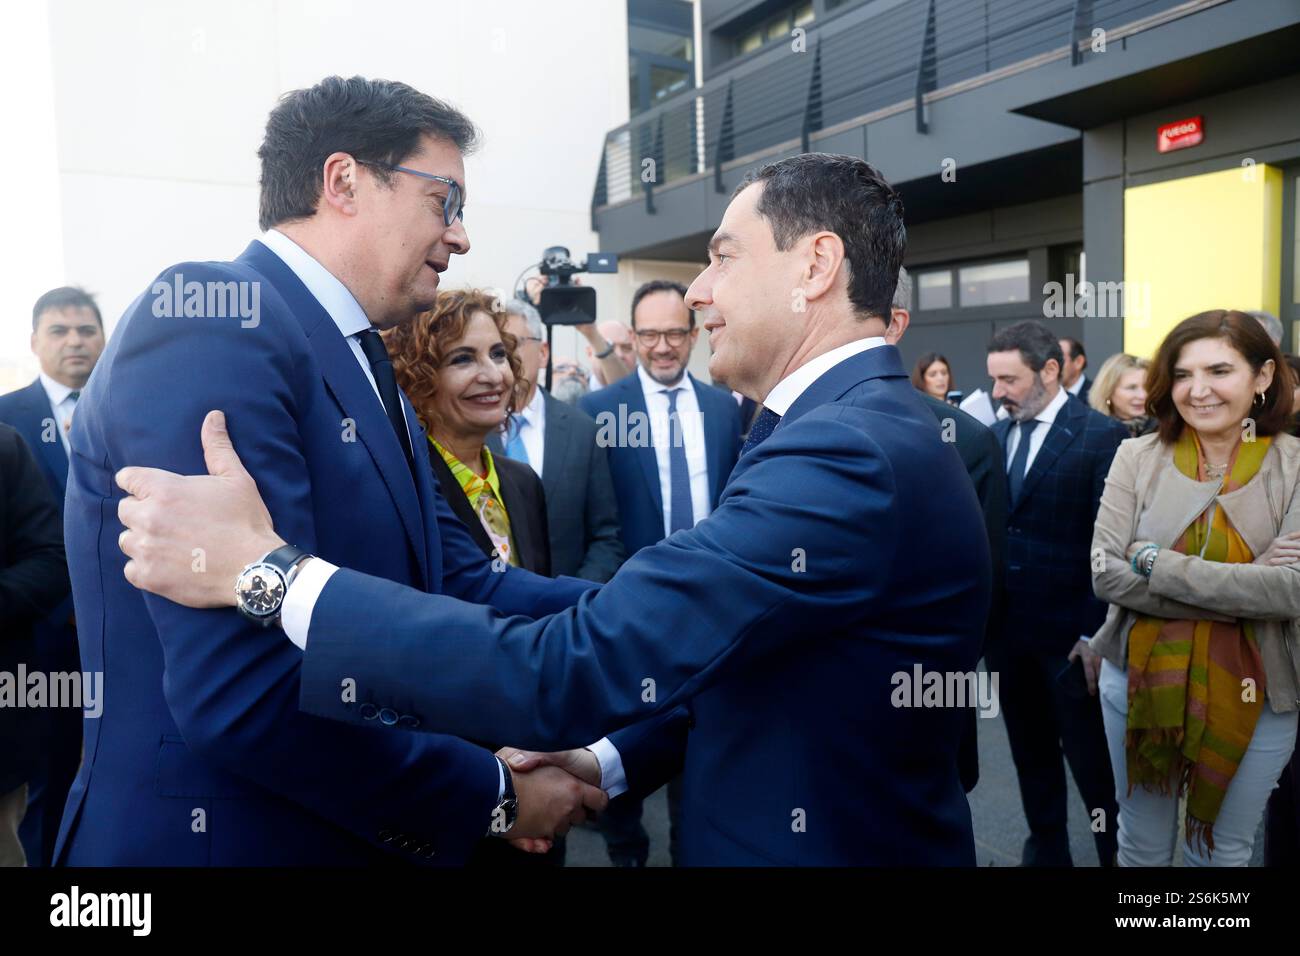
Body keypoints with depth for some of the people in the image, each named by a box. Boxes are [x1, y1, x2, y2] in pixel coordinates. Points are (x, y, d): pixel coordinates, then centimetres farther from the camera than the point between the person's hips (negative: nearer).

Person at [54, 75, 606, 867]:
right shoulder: (215, 317, -19)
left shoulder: (363, 368, 9)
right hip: (227, 836, -8)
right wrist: (493, 798, -16)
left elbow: (464, 587, 3)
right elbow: (241, 691, -28)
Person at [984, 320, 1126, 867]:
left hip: (1068, 632, -5)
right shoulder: (995, 437, 6)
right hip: (1004, 627, 5)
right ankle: (1046, 850, 34)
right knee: (1031, 755, 18)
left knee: (1092, 760, 9)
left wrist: (1095, 633, -14)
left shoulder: (1102, 437, -10)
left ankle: (1116, 852, 29)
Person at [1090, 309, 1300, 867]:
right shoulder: (1138, 457, -6)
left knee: (1222, 852, 19)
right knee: (1142, 847, 18)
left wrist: (1156, 562, -21)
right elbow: (1105, 574, -13)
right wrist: (1245, 593, -18)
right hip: (1139, 680, 1)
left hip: (1253, 694, -1)